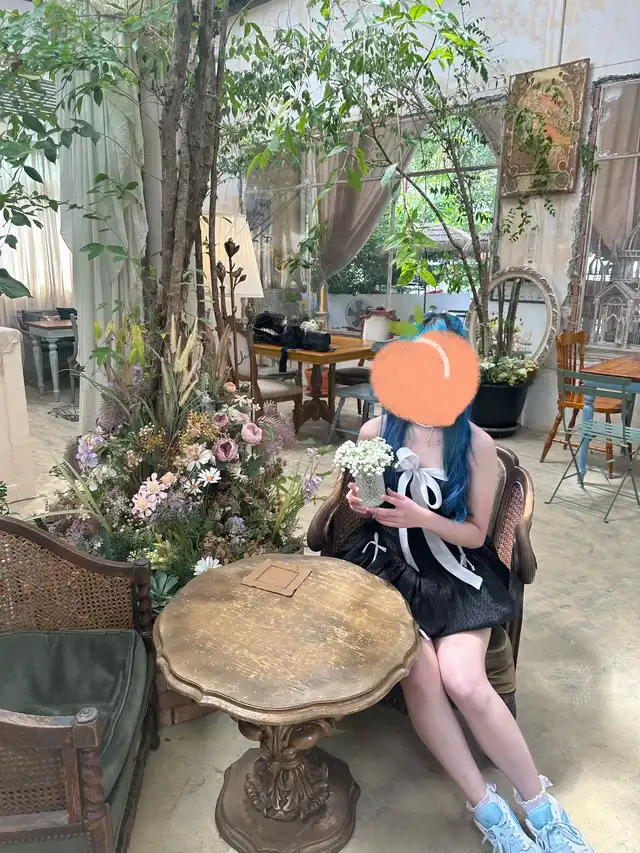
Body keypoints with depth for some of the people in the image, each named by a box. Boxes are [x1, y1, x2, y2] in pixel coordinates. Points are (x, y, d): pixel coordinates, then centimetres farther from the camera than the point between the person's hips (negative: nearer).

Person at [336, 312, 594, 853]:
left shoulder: (477, 444, -5)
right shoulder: (376, 432, 0)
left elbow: (476, 533, -2)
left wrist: (421, 518, -19)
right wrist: (360, 504, -11)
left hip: (454, 570, -1)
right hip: (389, 565, 1)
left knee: (463, 681, -25)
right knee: (419, 671, -26)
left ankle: (536, 797, 3)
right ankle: (485, 806, -3)